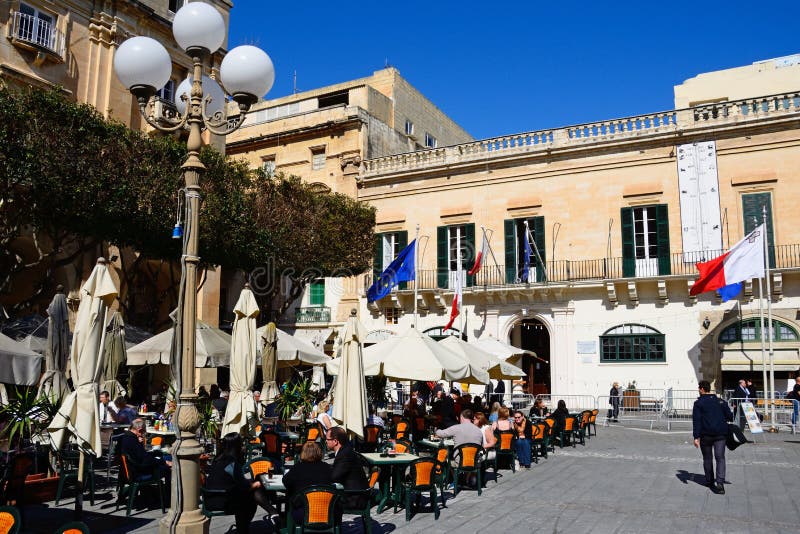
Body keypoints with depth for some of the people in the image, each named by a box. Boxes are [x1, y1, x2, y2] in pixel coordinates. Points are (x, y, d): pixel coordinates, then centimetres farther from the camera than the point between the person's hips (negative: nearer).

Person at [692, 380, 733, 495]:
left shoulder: (698, 403, -2)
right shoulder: (721, 401, 8)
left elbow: (696, 421, -8)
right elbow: (730, 416, 9)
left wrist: (696, 437, -9)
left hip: (705, 435, -2)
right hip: (720, 434, 2)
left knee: (707, 458, 13)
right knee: (720, 458, -2)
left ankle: (709, 481, 25)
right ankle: (720, 482, -18)